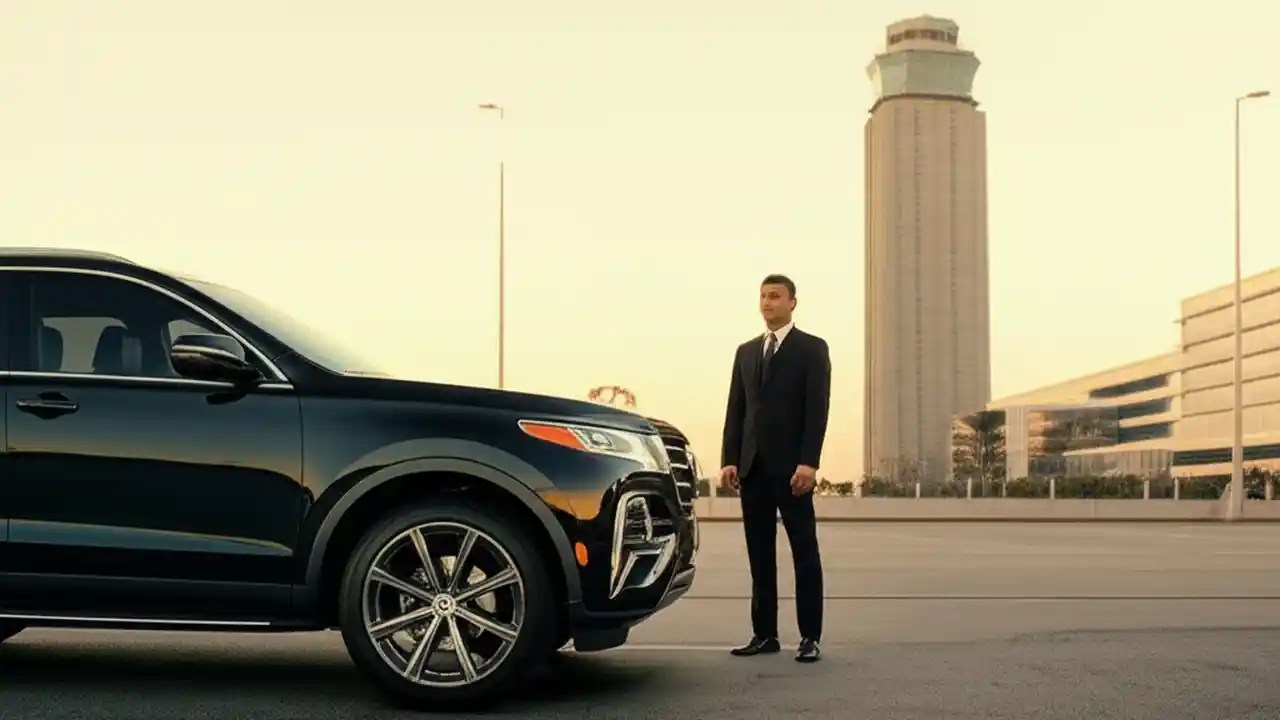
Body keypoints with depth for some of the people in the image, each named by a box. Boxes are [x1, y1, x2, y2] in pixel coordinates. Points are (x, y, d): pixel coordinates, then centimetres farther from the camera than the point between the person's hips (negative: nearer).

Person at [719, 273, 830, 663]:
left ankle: (810, 637, 1)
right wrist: (730, 459, 2)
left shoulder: (812, 348, 1)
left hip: (791, 467, -5)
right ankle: (764, 634, 11)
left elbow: (818, 409, -8)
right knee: (759, 554, 6)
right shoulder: (746, 351, 16)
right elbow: (736, 409, 13)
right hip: (753, 466, 5)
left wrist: (808, 462, -17)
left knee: (804, 553, -1)